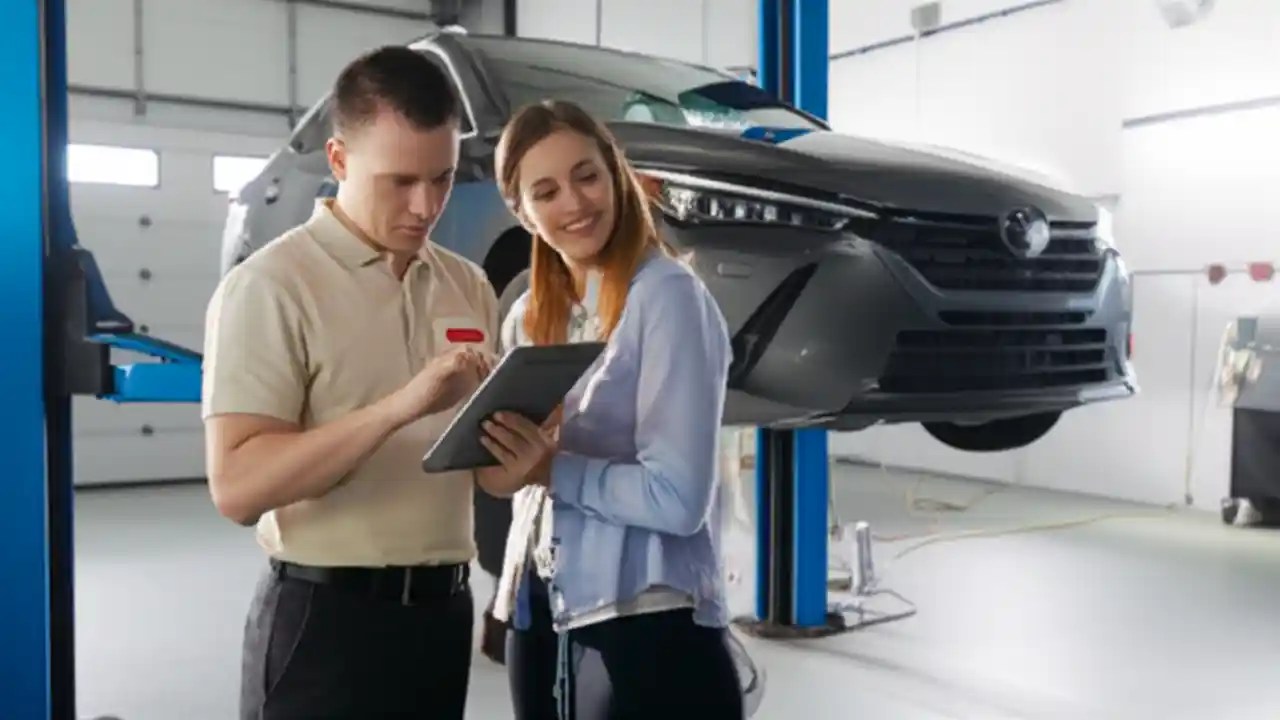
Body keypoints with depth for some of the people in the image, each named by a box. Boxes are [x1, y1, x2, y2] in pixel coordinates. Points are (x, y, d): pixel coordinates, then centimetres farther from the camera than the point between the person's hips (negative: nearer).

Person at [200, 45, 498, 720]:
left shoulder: (468, 285, 7)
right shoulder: (270, 284, -10)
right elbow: (236, 485, -18)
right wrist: (402, 406, -27)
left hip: (444, 610, 6)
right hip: (328, 618, -5)